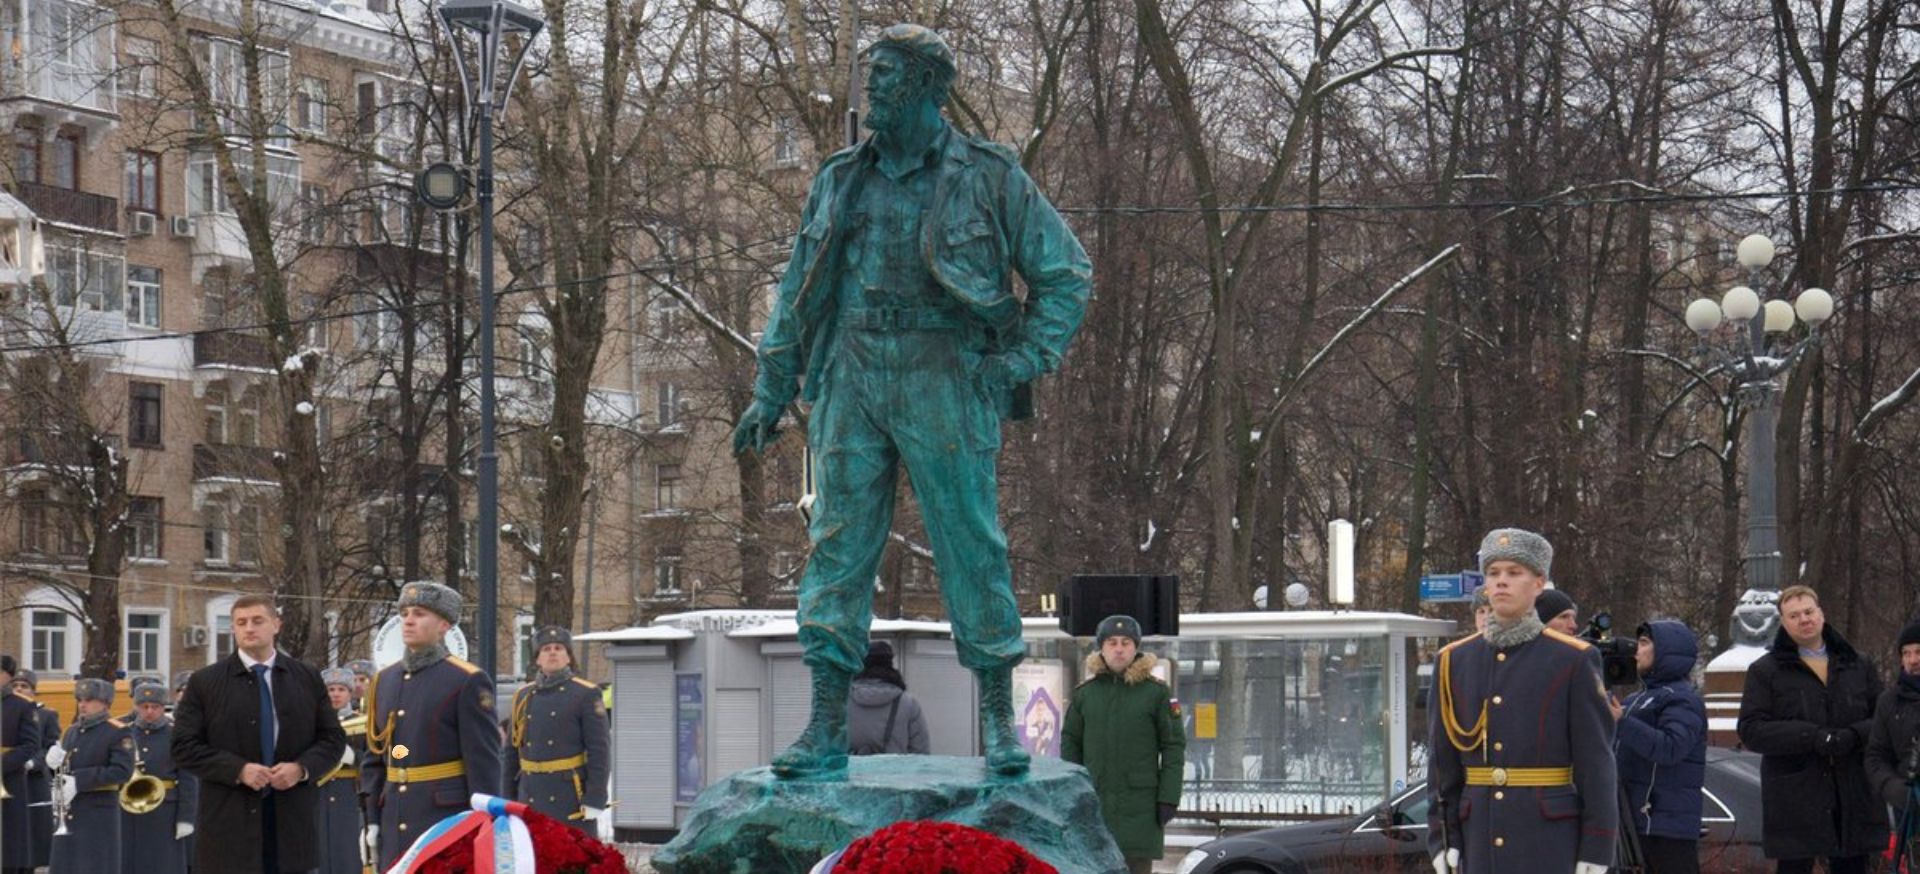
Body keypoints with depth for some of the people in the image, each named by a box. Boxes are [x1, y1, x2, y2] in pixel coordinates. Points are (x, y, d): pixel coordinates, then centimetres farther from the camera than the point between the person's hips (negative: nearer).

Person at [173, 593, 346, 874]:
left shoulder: (308, 678, 10)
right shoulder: (204, 682, 2)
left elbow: (332, 739, 11)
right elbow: (184, 746, -2)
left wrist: (302, 768, -9)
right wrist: (238, 770, -15)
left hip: (293, 821, 2)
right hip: (229, 821, -2)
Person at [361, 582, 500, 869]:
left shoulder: (468, 682, -6)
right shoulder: (384, 681, 13)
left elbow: (484, 762, -9)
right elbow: (374, 757, 17)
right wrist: (371, 819, 11)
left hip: (448, 818, -6)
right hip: (395, 825, 6)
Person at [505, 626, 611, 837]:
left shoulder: (586, 694, 0)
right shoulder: (523, 696, 13)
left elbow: (600, 750, -6)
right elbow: (512, 750, 17)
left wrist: (594, 801, -13)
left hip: (571, 800, -4)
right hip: (530, 798, 5)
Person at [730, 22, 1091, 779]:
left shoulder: (990, 178, 1)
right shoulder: (841, 182, 13)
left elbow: (1066, 276, 5)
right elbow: (799, 291, 19)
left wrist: (1020, 360, -6)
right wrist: (771, 391, 14)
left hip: (945, 386, -4)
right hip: (852, 382, 4)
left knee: (971, 545, -2)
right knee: (838, 547, 0)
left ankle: (998, 721, 7)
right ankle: (825, 728, 3)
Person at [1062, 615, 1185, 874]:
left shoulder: (1156, 692, 1)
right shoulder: (1085, 692, 9)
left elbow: (1174, 746, -1)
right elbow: (1070, 743, 12)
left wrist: (1168, 798, -8)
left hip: (1140, 806, -3)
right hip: (1093, 802, 3)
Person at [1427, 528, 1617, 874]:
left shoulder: (1574, 661, -3)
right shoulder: (1455, 661, 8)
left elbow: (1597, 764, -4)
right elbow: (1442, 764, 10)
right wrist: (1443, 844, 3)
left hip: (1553, 842, -3)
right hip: (1481, 844, 4)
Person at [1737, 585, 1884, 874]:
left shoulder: (1858, 666, 14)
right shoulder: (1765, 671, 4)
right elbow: (1750, 730, -6)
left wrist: (1855, 736, -15)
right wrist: (1810, 737, -20)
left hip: (1854, 803, 3)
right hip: (1794, 803, -3)